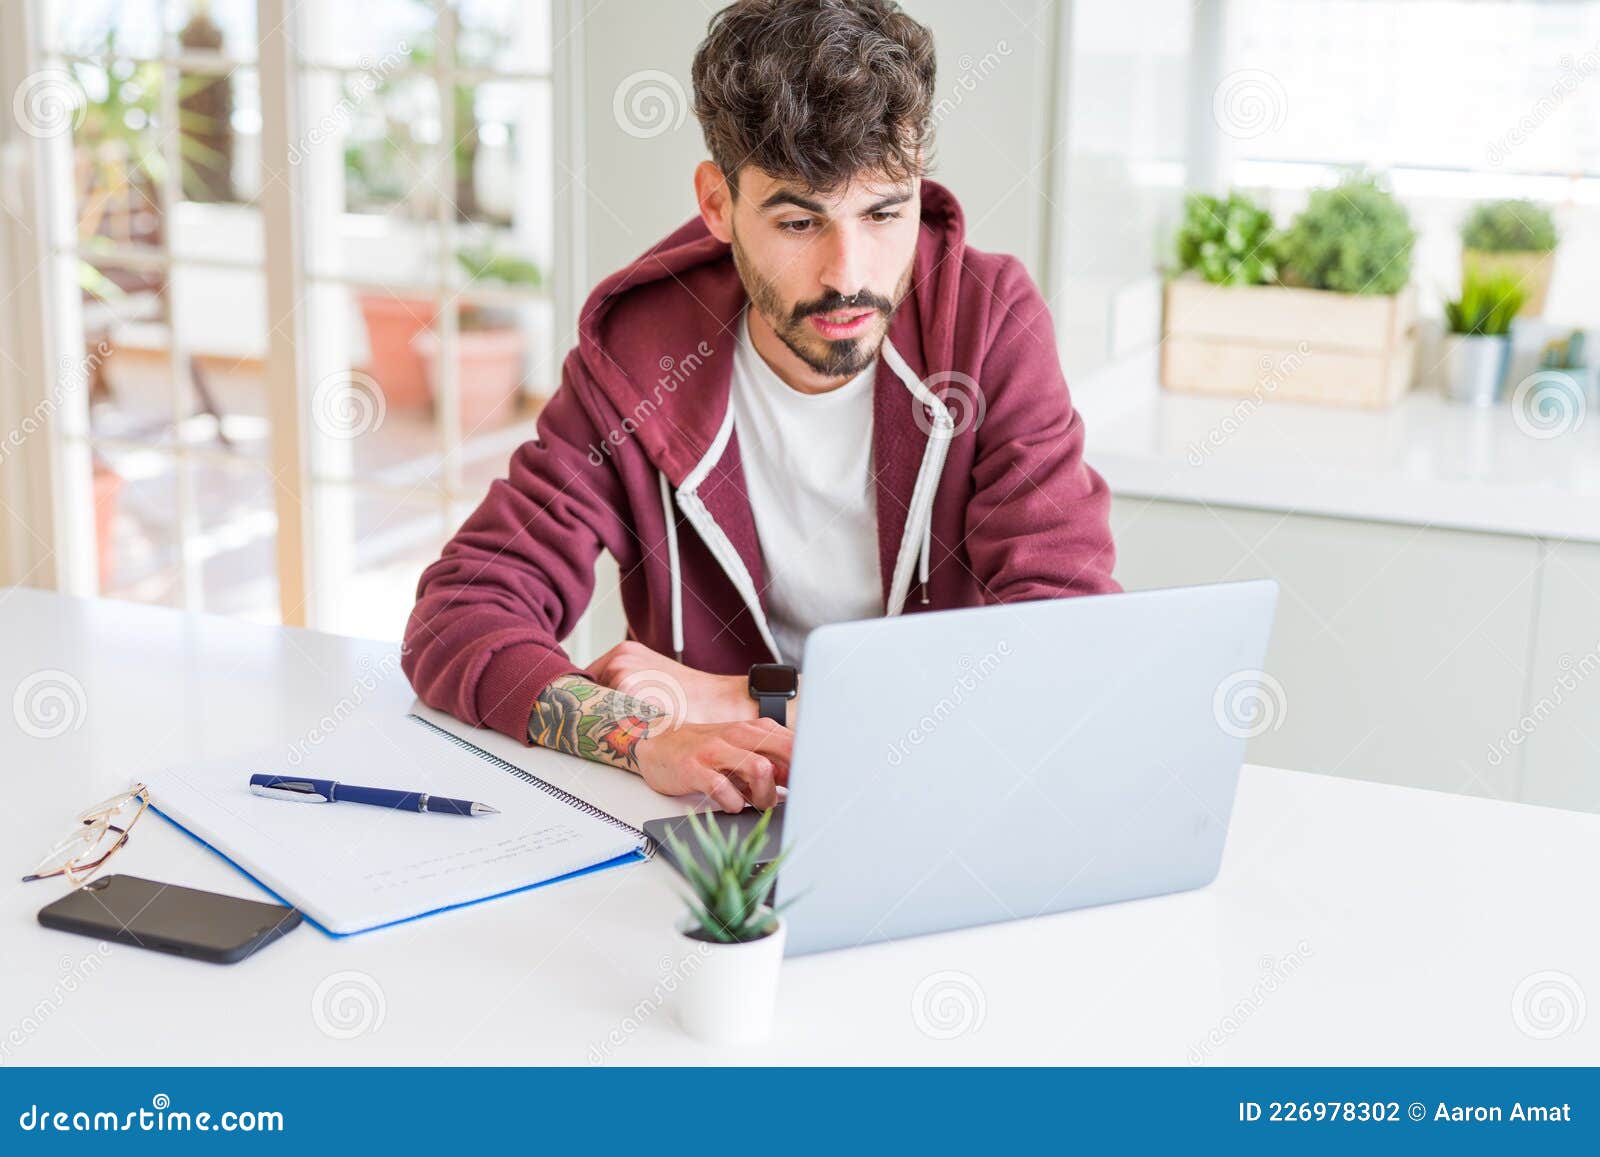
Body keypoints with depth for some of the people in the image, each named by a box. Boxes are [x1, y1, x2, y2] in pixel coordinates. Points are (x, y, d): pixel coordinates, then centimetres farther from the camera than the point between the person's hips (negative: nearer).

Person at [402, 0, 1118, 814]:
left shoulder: (990, 320, -10)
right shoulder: (636, 354, -8)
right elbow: (457, 616, -12)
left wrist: (749, 701, -22)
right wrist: (642, 734, -32)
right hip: (723, 825, 0)